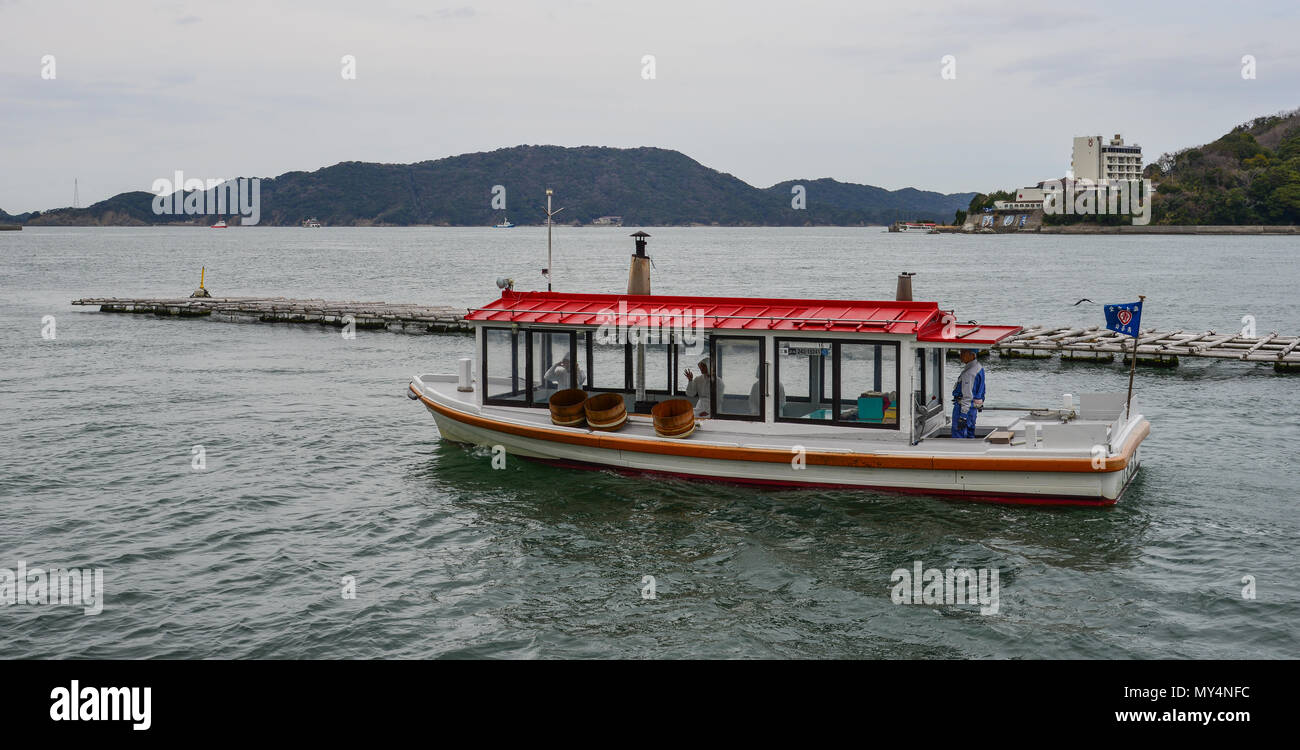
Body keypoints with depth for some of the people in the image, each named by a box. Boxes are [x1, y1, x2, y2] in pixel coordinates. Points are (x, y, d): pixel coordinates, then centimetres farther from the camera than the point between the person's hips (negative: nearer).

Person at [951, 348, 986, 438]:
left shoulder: (969, 373, -23)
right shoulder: (979, 367, 8)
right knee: (970, 435, 17)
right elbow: (982, 391, 19)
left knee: (958, 435, -8)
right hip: (975, 406, 10)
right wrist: (981, 403, 30)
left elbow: (967, 396, -25)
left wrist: (963, 416, -24)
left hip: (963, 406, -10)